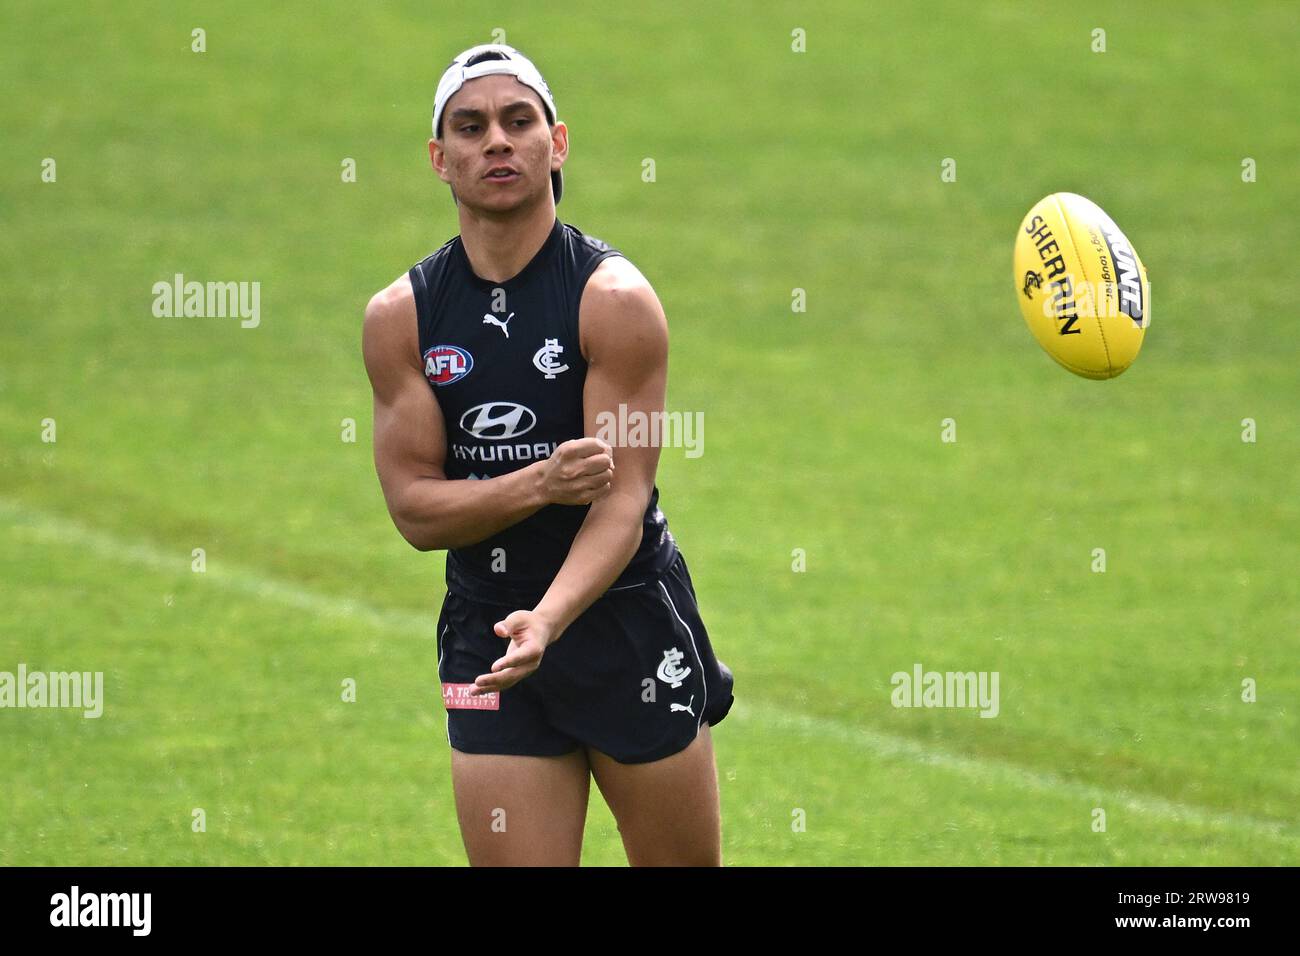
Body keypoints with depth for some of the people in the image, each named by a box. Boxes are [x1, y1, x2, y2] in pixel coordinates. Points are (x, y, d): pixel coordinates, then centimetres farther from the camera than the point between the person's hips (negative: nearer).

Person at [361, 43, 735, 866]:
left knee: (685, 861, 5)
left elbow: (622, 499, -17)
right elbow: (414, 508, -4)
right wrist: (540, 483, -23)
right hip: (487, 642, 2)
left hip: (630, 622, -2)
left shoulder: (615, 298, -10)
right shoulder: (399, 317, 0)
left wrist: (550, 619, -35)